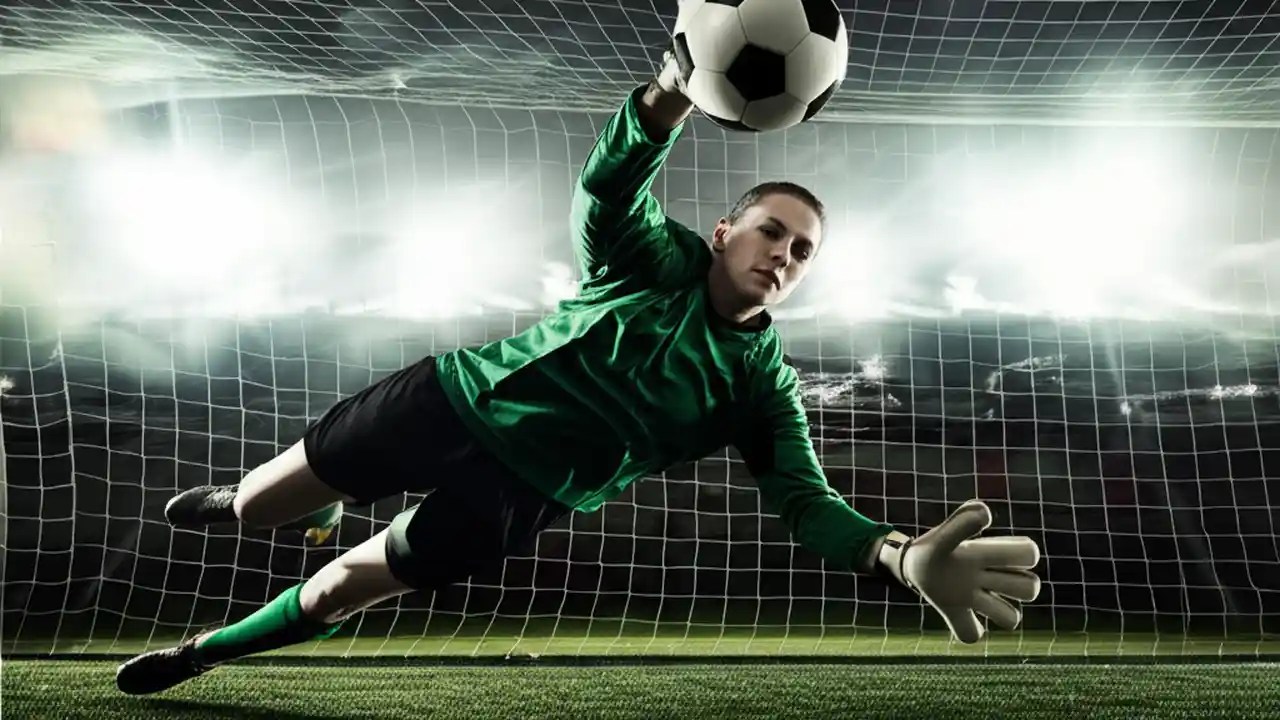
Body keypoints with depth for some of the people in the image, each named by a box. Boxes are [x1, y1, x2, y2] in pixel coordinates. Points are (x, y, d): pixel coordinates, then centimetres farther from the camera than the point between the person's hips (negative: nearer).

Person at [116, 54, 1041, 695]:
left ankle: (202, 650, 38)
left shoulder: (762, 384, -6)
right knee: (258, 507, 11)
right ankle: (234, 497, 50)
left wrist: (902, 554, -39)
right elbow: (608, 184, -28)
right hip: (453, 397, 0)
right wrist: (677, 90, -50)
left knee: (339, 592, 7)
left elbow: (806, 502, -17)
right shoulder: (658, 256, -7)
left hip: (513, 498, 0)